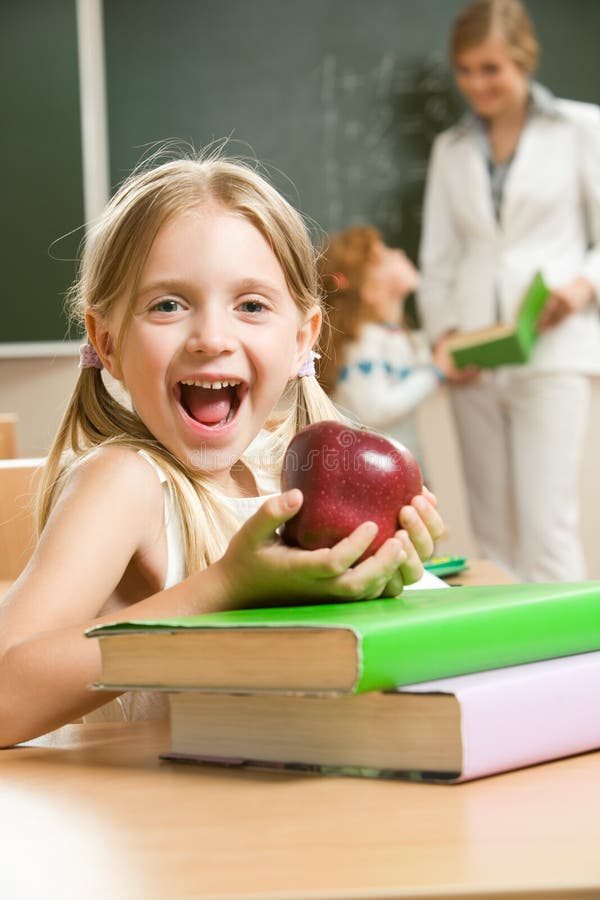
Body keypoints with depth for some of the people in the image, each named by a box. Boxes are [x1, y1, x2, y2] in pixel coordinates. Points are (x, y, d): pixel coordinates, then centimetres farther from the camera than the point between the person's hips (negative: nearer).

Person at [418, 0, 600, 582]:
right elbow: (437, 260, 16)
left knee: (545, 524, -13)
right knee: (491, 529, 5)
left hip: (551, 351, -4)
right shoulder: (450, 149, 17)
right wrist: (443, 332, 0)